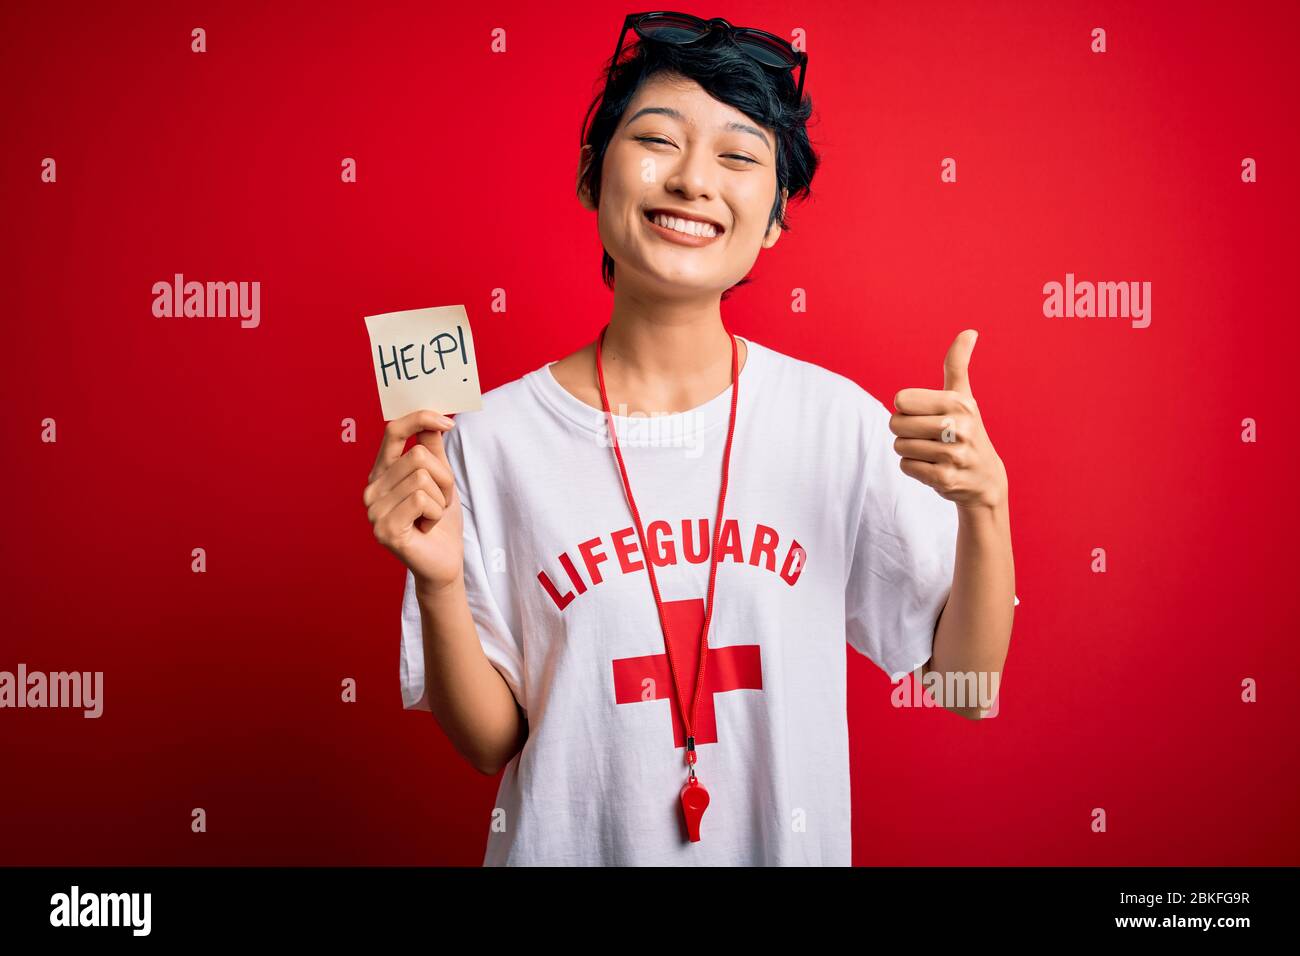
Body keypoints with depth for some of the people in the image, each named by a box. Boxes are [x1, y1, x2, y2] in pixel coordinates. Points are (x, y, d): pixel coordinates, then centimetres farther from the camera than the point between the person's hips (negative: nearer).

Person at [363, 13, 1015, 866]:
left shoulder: (840, 420, -12)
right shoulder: (492, 439, -14)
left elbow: (968, 683, -7)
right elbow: (492, 741, -8)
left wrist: (983, 504, -22)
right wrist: (440, 586, -25)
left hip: (788, 842, 1)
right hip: (571, 844, -1)